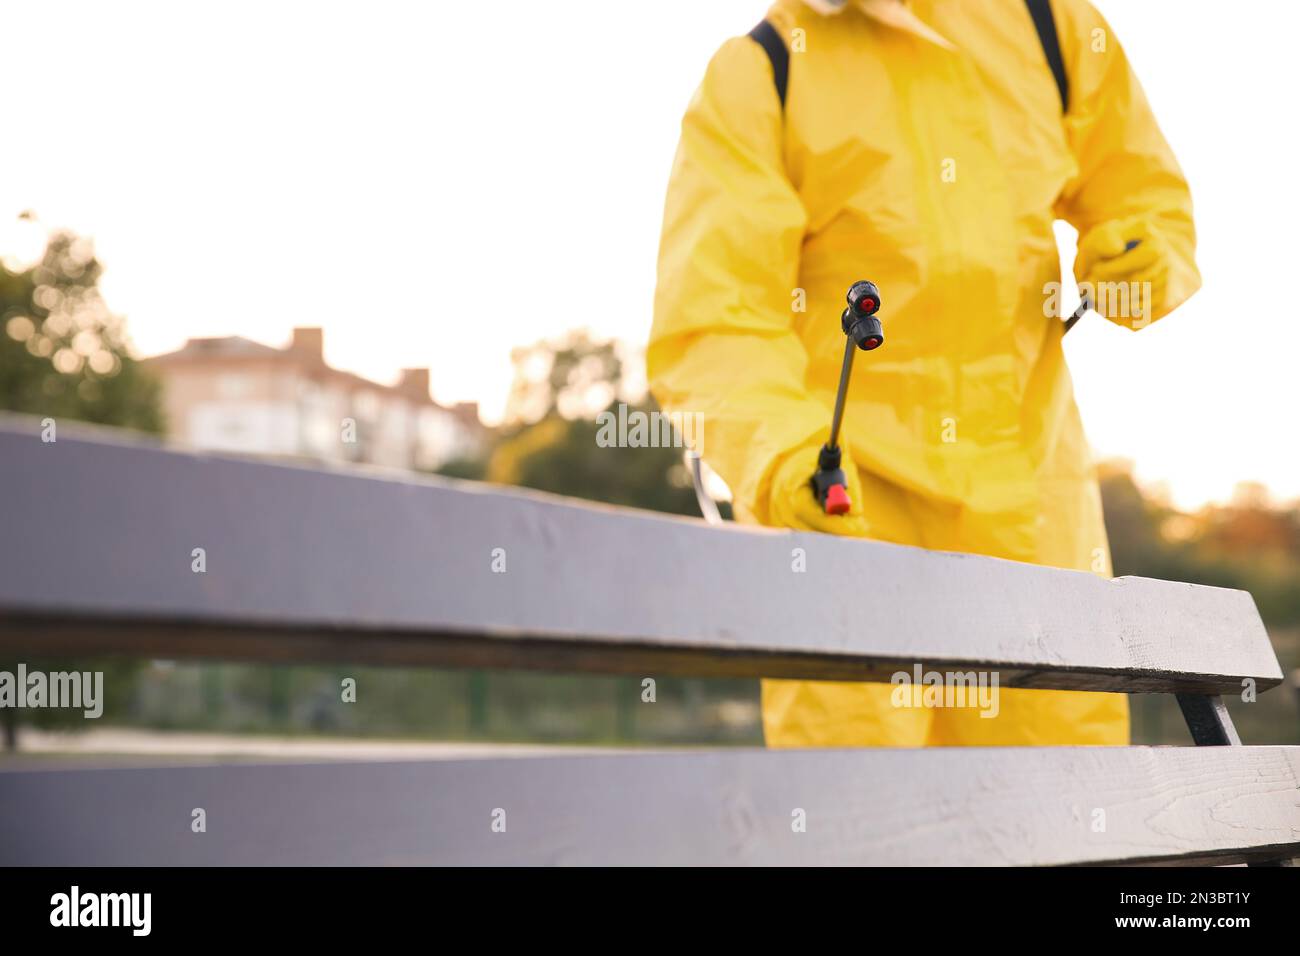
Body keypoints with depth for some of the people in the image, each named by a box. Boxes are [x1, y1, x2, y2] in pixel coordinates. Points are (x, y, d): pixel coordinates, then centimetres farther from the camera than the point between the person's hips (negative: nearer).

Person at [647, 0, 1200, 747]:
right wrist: (780, 454, -29)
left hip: (1031, 511, 3)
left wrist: (1151, 260, -2)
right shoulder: (755, 76, 0)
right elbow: (711, 320, -10)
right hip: (840, 505, -3)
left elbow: (1144, 191, 23)